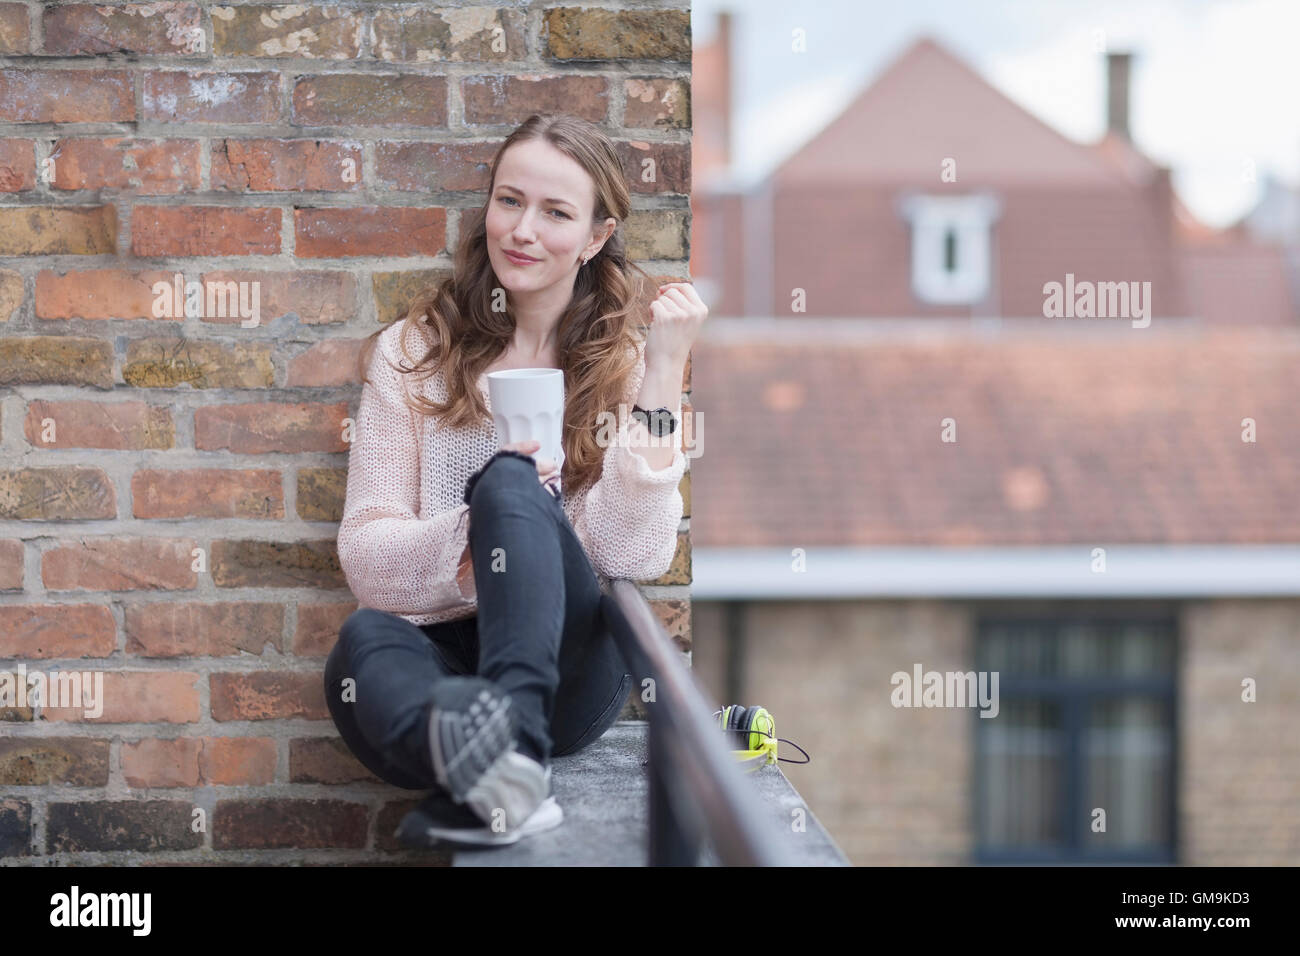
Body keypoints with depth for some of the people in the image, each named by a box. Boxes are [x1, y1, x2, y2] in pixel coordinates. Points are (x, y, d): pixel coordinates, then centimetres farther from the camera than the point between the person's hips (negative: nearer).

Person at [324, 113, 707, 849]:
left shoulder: (624, 366, 6)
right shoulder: (413, 354, 8)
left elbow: (636, 557, -8)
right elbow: (365, 555, 0)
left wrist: (663, 377, -13)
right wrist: (468, 540, -21)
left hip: (568, 666, -1)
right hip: (441, 656, 1)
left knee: (513, 482, -29)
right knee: (365, 643, -34)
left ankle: (490, 770, -46)